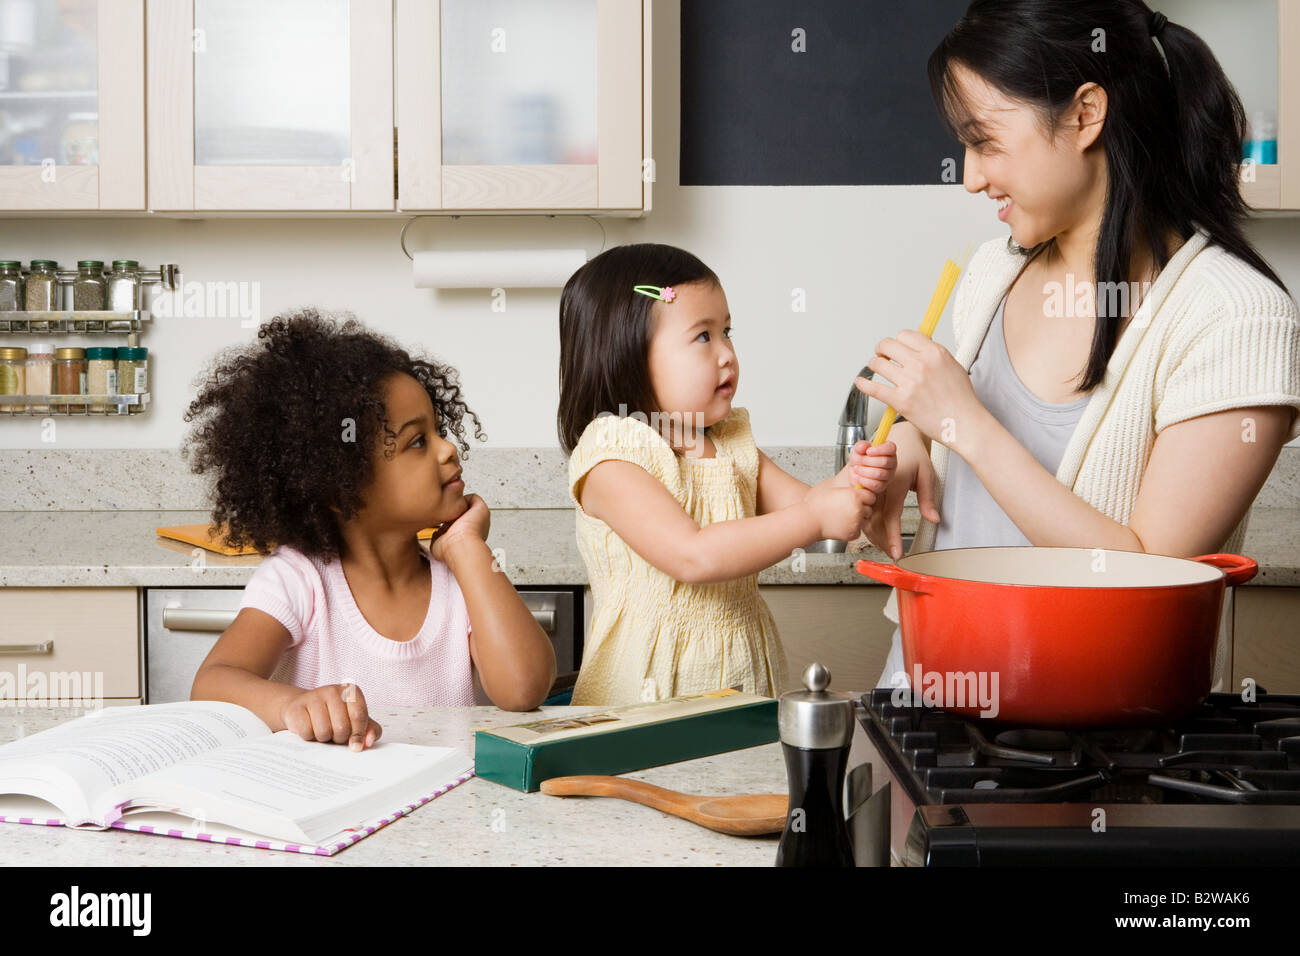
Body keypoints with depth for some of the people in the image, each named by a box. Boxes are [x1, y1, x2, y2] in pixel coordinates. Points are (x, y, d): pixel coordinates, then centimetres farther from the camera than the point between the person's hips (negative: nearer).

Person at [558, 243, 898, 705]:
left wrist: (850, 481, -9)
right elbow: (693, 556, -22)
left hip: (746, 675, 6)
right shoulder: (610, 458, -11)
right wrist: (815, 518, -21)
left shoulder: (732, 442, 14)